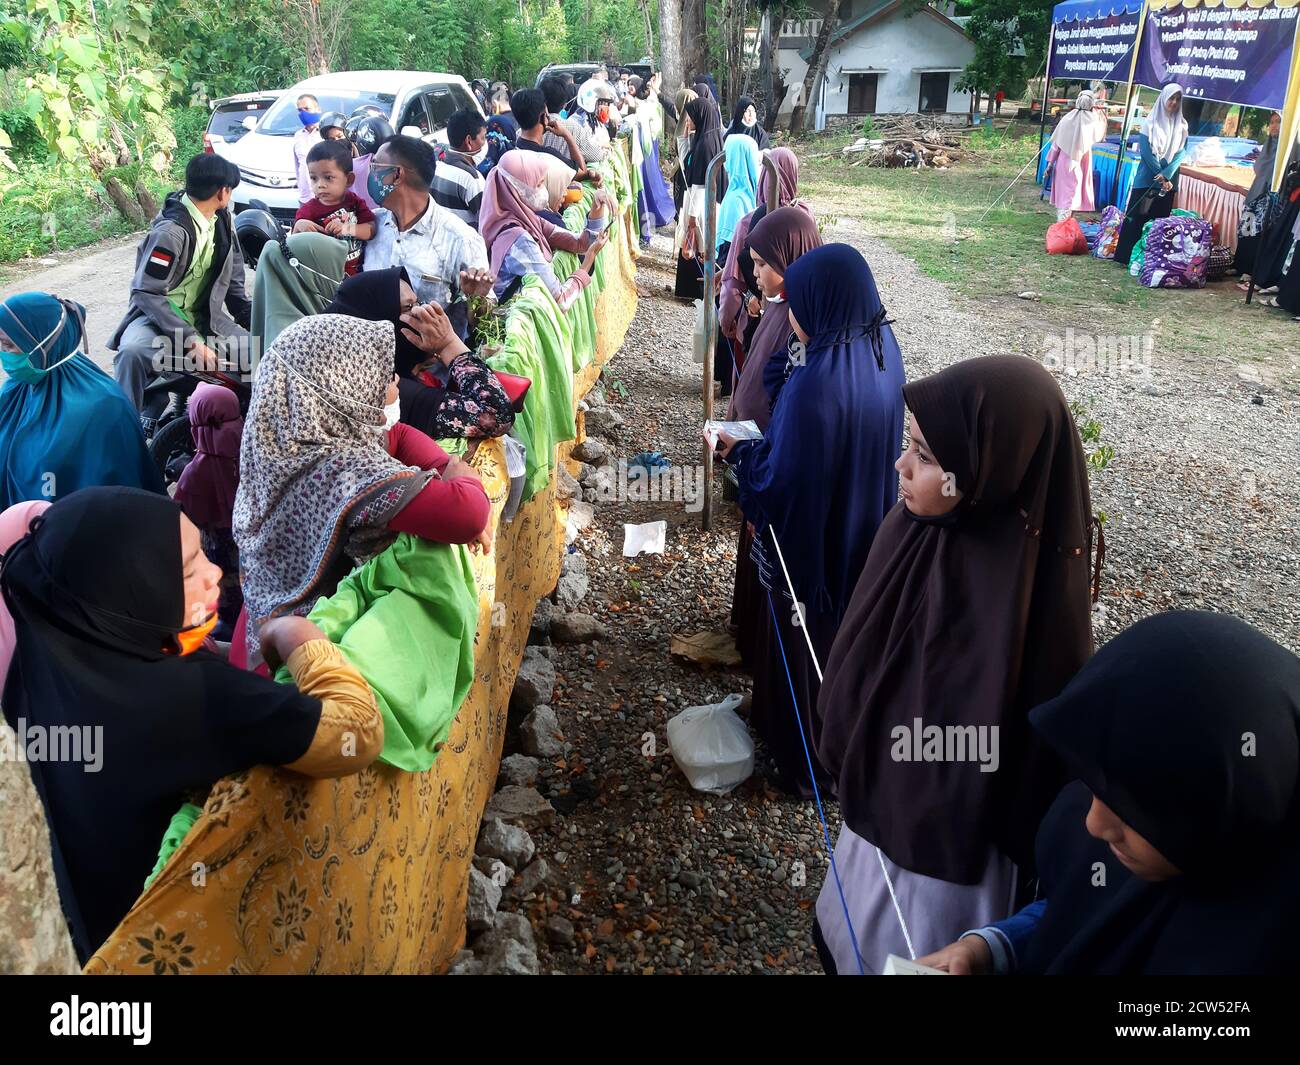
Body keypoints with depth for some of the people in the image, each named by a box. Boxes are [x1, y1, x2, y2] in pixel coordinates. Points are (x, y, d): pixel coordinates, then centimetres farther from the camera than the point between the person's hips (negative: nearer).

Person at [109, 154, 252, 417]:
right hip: (156, 316, -6)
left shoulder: (223, 220, 4)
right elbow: (147, 293, -21)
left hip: (206, 317, 6)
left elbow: (231, 280, 14)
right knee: (133, 353, -36)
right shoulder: (171, 231, -19)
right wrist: (191, 340, -28)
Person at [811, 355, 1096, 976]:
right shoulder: (918, 527, -15)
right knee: (850, 940, 30)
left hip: (946, 842, -6)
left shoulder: (1032, 602, -34)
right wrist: (841, 753, 12)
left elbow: (1032, 762, -22)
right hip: (879, 803, 6)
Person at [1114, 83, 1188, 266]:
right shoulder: (1150, 122, 0)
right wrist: (1160, 176, -14)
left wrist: (1166, 174, -16)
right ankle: (1125, 256, -2)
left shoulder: (1181, 125, 9)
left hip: (1168, 180, 3)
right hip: (1147, 178, -3)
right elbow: (1145, 150, -8)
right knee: (1137, 217, -6)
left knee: (1160, 219, 3)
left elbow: (1182, 152, 1)